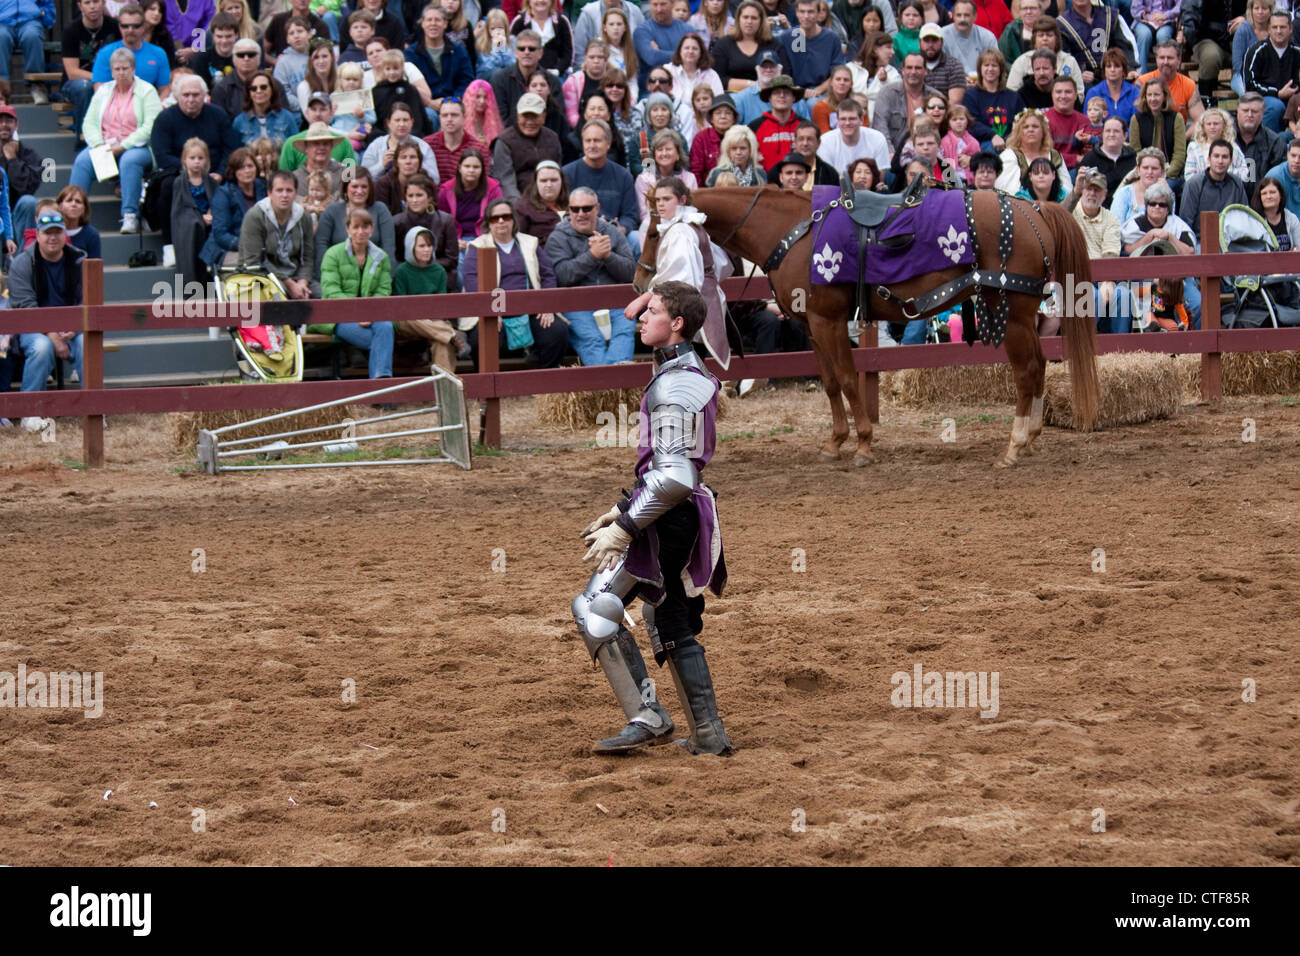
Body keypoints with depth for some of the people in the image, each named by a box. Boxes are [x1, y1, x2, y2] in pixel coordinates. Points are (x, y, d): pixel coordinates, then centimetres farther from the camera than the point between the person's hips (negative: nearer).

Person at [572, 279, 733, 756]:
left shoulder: (673, 386, -18)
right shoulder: (694, 375, 14)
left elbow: (673, 479, -25)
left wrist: (624, 529, -22)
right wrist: (621, 511, 21)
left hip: (667, 518, -10)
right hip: (686, 519, 10)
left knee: (595, 609, -9)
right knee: (673, 627, 18)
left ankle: (646, 717, -11)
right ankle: (708, 735, 20)